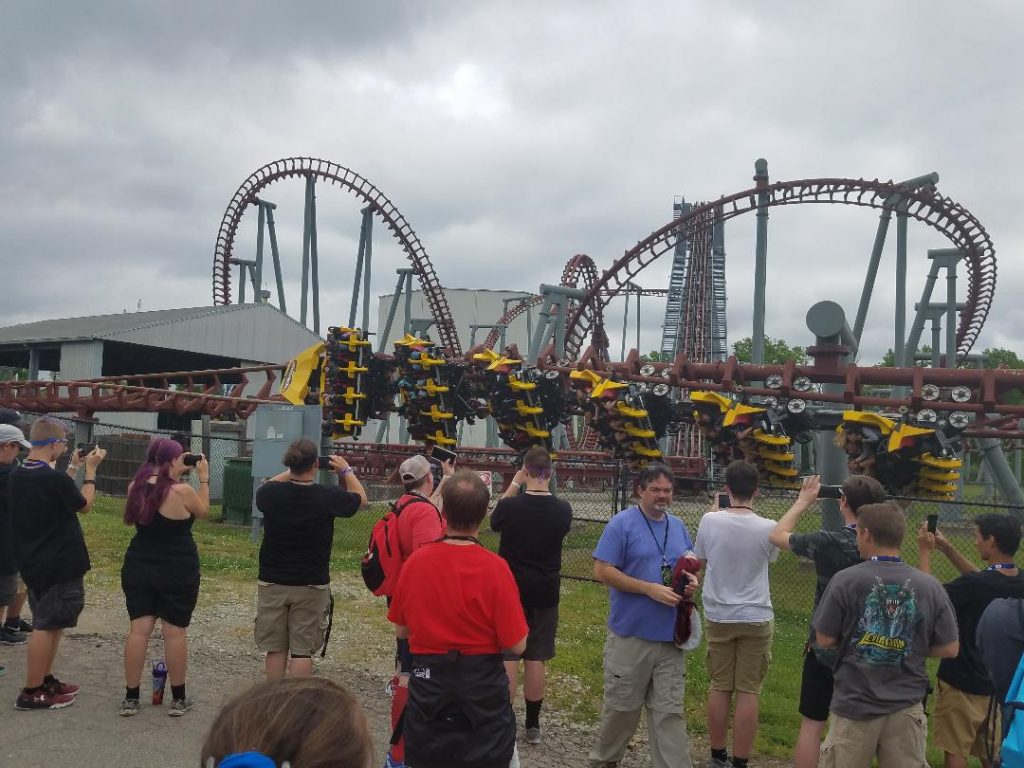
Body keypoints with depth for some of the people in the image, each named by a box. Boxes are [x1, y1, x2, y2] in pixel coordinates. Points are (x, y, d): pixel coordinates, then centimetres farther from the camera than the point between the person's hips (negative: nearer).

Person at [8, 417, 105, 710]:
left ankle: (44, 680, 28)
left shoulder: (16, 476, 2)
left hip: (33, 561, 9)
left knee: (49, 622, 20)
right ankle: (31, 693, 7)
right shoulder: (56, 479, -22)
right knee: (47, 625, 0)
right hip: (60, 563, -9)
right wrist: (91, 470, 1)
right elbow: (84, 506, -7)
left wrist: (72, 469, 18)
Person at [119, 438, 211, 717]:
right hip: (178, 571, -5)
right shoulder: (182, 491, -16)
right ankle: (178, 699, 13)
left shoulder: (136, 487, 0)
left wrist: (178, 477, 17)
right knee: (175, 632, 3)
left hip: (138, 568, 5)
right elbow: (203, 512, 2)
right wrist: (203, 478, 7)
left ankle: (131, 698, 12)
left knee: (139, 629, 7)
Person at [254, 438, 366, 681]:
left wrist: (291, 472, 13)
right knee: (302, 650, 5)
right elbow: (360, 498, 4)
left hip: (272, 583, 2)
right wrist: (346, 471, 17)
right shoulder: (328, 497, -16)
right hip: (311, 586, -2)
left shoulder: (271, 493, -11)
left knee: (275, 648, 13)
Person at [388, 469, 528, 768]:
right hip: (482, 689, -2)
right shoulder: (494, 567, -19)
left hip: (427, 685, 3)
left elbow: (401, 630, 3)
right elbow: (517, 645, -15)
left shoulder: (415, 561, -9)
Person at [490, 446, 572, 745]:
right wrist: (542, 488, 9)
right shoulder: (563, 510, -8)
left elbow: (494, 521, 6)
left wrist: (514, 484, 6)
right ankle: (533, 725, 20)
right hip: (545, 593, 2)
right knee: (536, 659, 10)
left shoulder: (510, 506, -15)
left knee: (507, 656, 6)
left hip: (510, 590, -2)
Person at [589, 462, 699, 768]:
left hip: (671, 636, 4)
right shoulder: (622, 524, -9)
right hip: (631, 634, -4)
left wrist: (692, 580, -4)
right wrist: (651, 589, -19)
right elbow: (602, 571, -15)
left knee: (670, 712, 7)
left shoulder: (679, 527, 10)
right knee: (621, 707, 10)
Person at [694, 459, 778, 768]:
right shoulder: (767, 528, -13)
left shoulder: (709, 521, -12)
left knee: (719, 687, 13)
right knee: (748, 691, 6)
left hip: (718, 617, 2)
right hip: (756, 619, -1)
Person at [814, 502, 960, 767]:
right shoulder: (930, 586, -7)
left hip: (855, 704, -2)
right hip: (907, 706, 2)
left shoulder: (845, 580, -13)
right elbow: (949, 649, -1)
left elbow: (825, 640, -7)